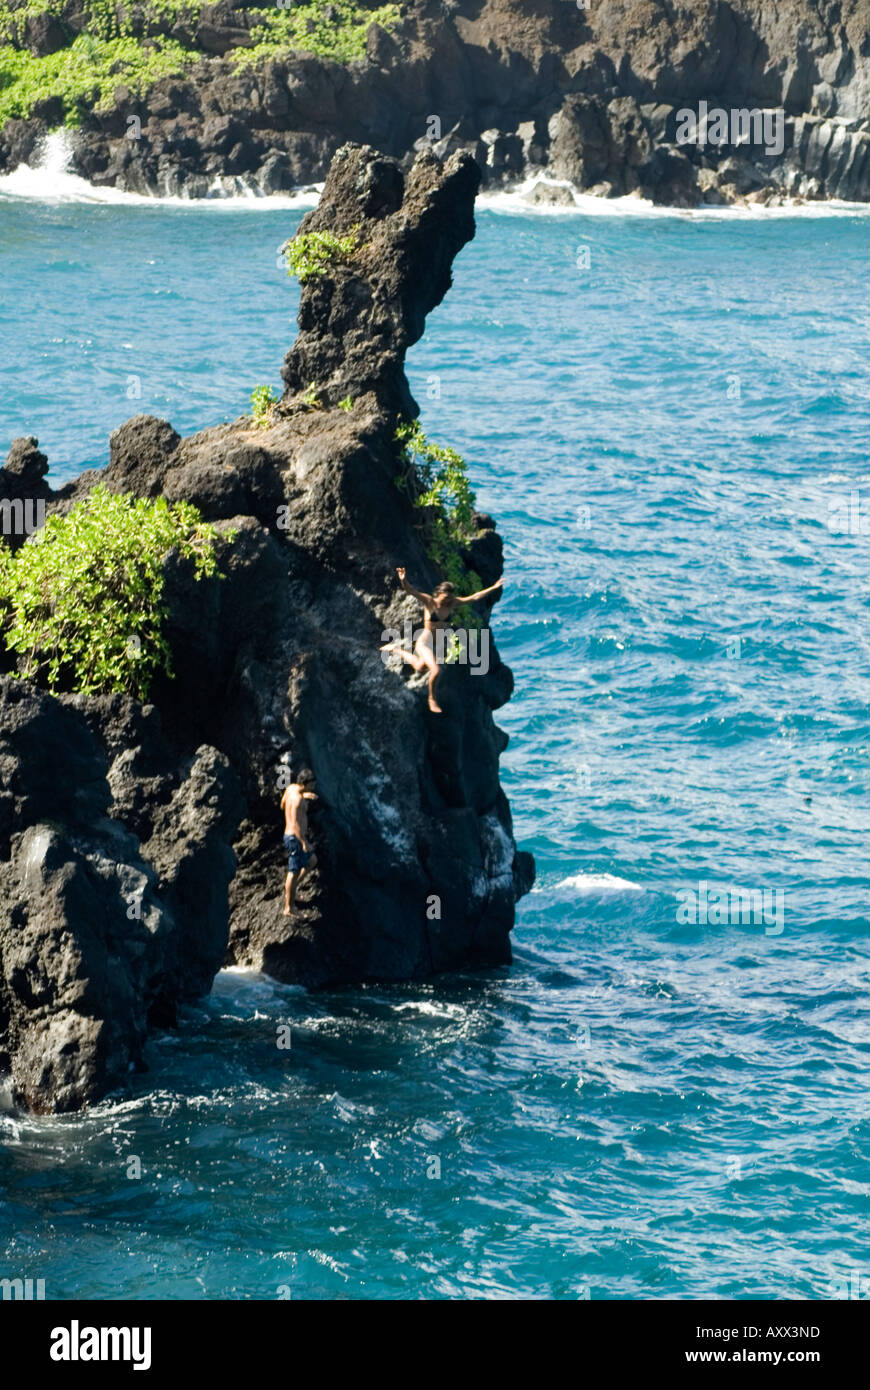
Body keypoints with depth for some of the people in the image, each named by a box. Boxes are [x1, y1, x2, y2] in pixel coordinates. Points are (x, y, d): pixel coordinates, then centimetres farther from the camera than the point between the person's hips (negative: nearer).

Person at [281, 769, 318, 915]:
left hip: (288, 835, 10)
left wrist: (304, 796, 17)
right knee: (294, 872, -4)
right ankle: (288, 909, 1)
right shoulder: (298, 799, -22)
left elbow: (283, 806, 24)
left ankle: (292, 886, 25)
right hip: (296, 838, -10)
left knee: (312, 860, 26)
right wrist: (304, 843, -29)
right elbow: (295, 822, -27)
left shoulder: (291, 788, 6)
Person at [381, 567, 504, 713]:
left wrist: (493, 588, -8)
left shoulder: (452, 603, -6)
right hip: (425, 643, -6)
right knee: (436, 671, -22)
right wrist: (403, 580, -52)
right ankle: (432, 699, 3)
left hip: (438, 645, 6)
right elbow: (410, 591, -32)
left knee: (420, 667, 26)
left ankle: (398, 650, 49)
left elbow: (474, 597, -4)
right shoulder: (429, 601, -18)